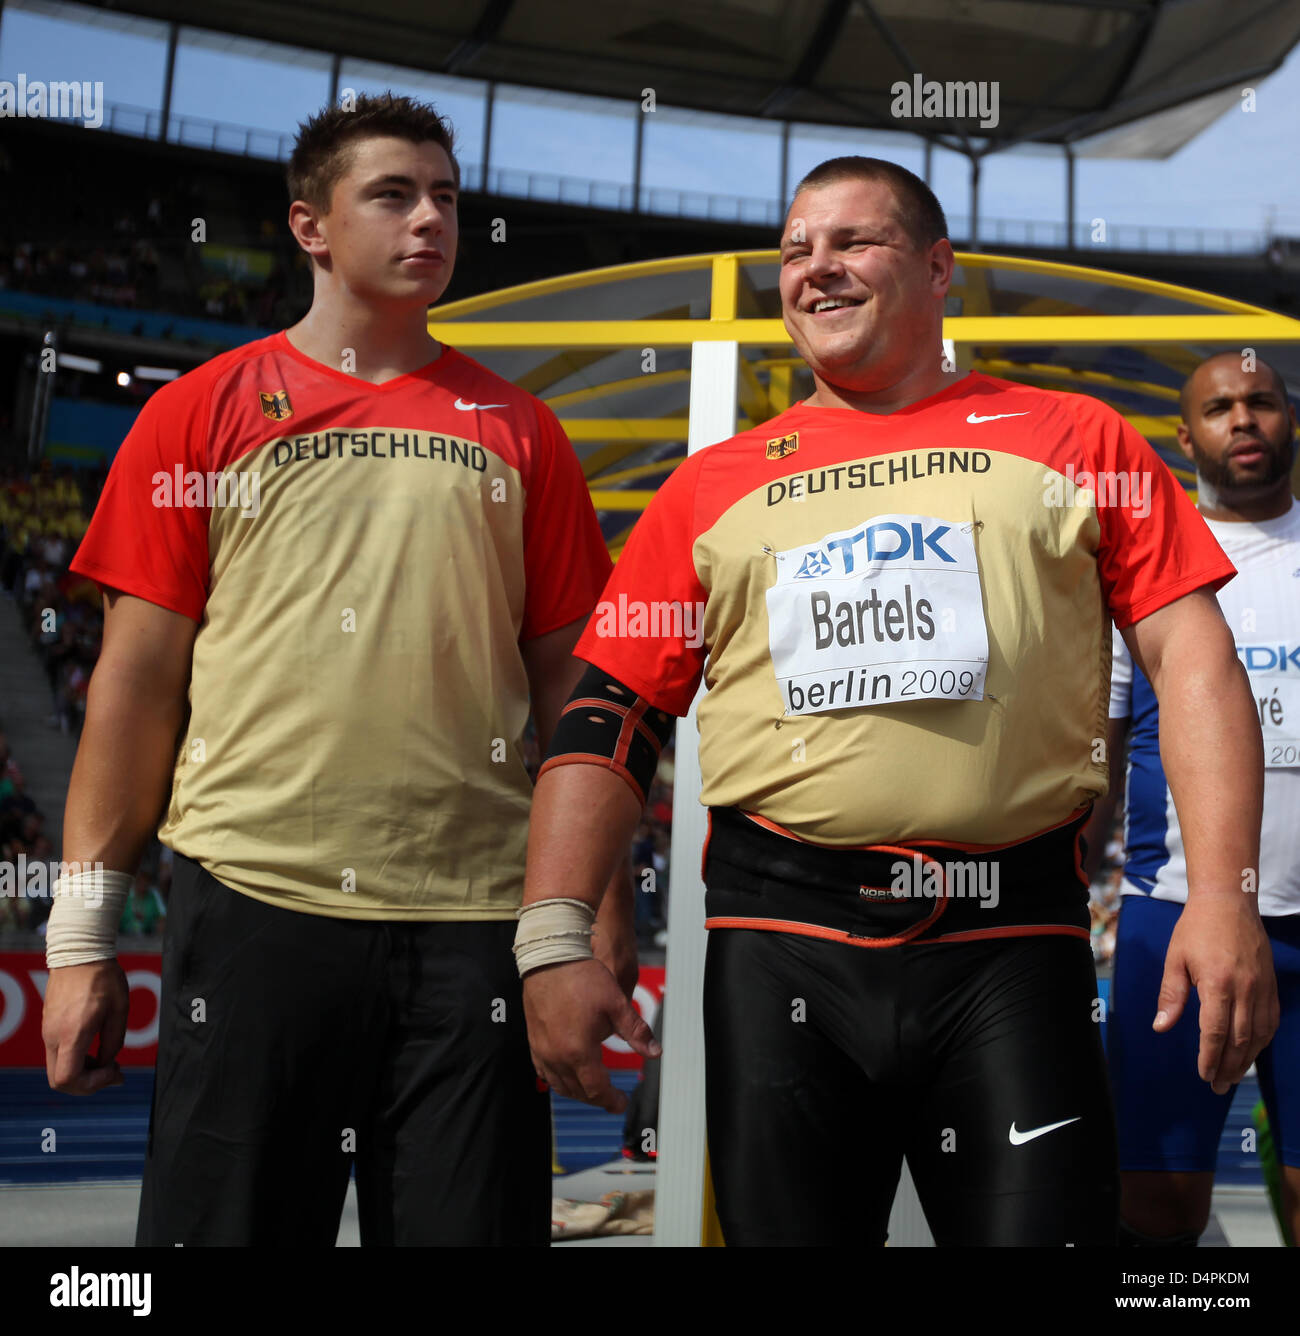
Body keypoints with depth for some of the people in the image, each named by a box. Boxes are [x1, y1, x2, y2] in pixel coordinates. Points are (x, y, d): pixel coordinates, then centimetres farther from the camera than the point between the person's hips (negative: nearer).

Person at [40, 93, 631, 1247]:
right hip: (250, 904, -1)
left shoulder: (517, 432, 11)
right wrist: (82, 931, 1)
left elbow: (568, 684, 10)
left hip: (473, 922, 1)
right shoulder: (201, 413, 7)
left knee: (472, 1225, 6)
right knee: (227, 1222, 5)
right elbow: (139, 681, 5)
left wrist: (601, 903, 3)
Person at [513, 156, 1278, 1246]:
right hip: (778, 938, 2)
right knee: (784, 1223, 9)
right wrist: (555, 939, -4)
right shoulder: (716, 484, 12)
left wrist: (1223, 894, -10)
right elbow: (609, 718, 8)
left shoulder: (1076, 440, 9)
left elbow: (1195, 660, 2)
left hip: (1013, 937, -1)